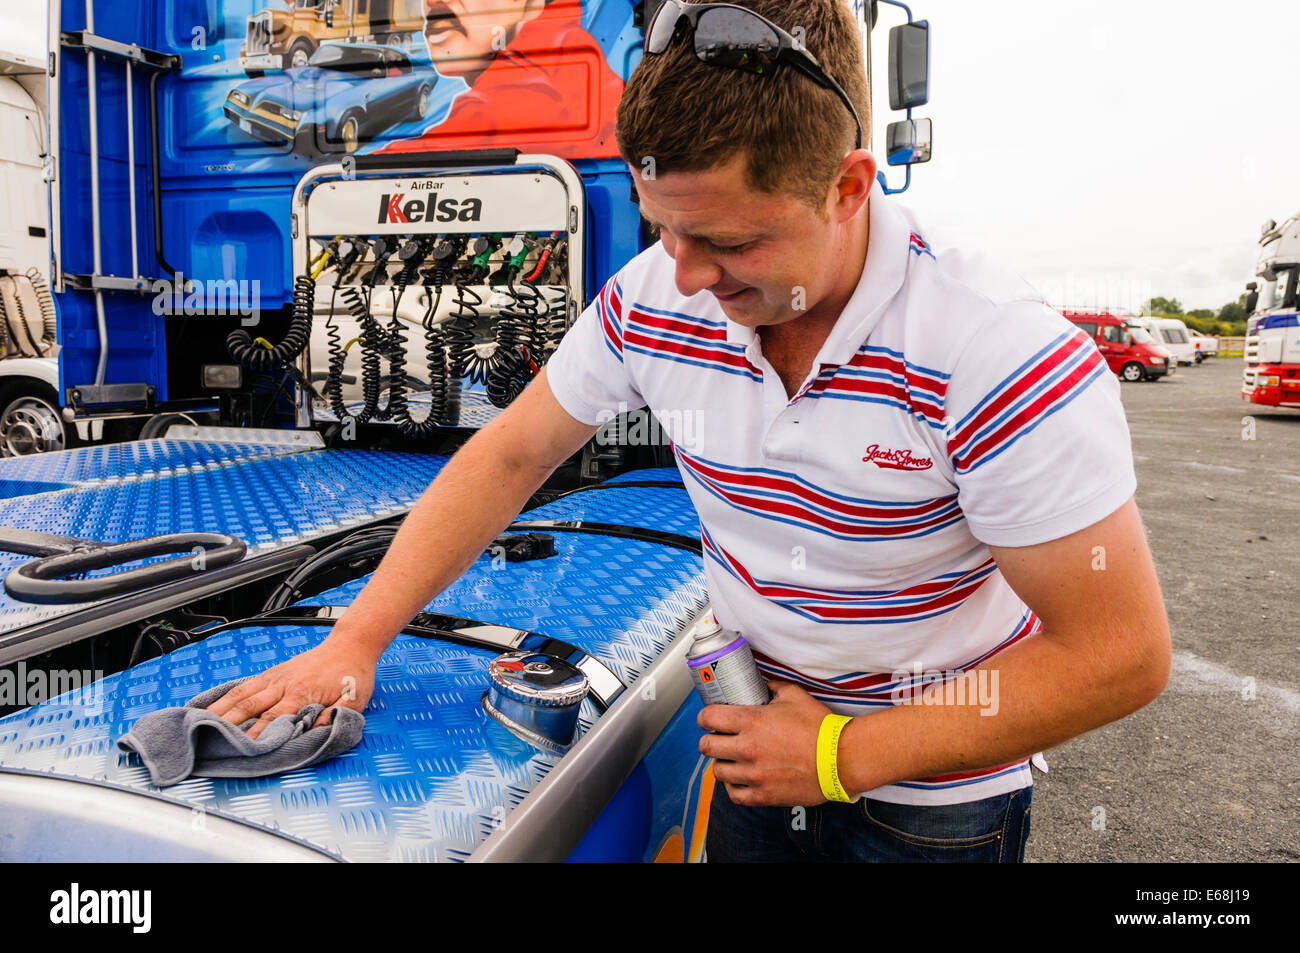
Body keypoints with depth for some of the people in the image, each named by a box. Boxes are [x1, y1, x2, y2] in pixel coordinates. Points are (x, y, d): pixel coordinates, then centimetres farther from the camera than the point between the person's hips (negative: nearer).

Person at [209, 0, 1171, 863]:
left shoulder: (1001, 359, -30)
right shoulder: (652, 301, -15)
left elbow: (1121, 654, -24)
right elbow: (509, 457, -4)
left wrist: (845, 754, -23)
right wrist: (356, 640, -8)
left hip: (936, 800, -3)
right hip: (760, 756, 4)